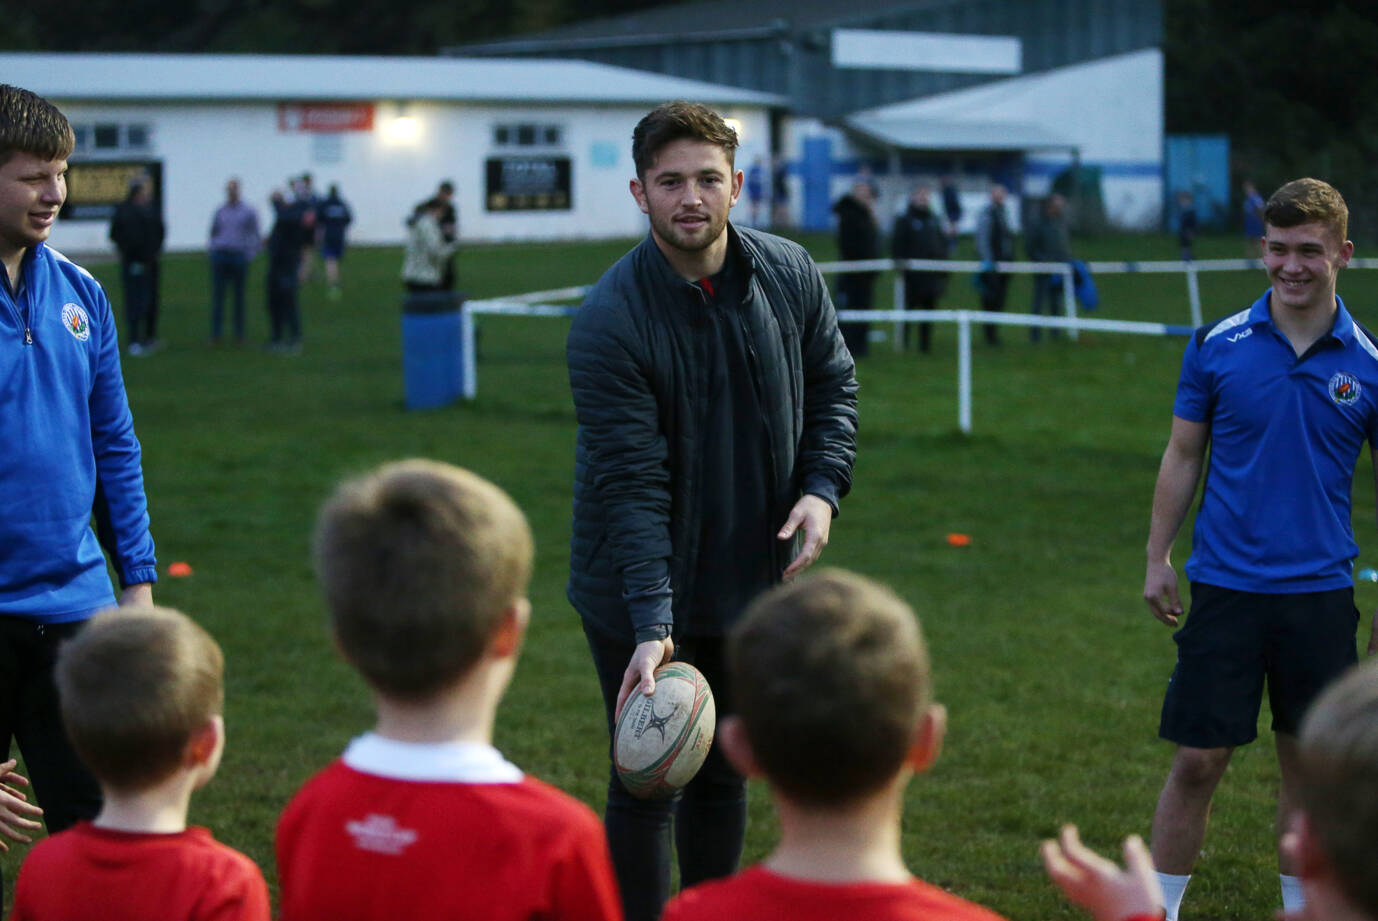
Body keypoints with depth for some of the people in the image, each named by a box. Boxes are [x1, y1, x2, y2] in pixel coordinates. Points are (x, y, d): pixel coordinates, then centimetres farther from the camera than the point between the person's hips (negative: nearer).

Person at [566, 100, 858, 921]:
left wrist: (823, 487, -8)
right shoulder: (608, 322, -22)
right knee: (646, 787, 2)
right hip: (639, 599, -5)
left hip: (751, 579, 5)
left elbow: (833, 383, 10)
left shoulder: (790, 276, -6)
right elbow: (632, 485, -25)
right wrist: (652, 626, -33)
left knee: (724, 777, 18)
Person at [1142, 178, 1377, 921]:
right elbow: (1183, 455, 7)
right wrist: (1157, 558, 4)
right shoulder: (1217, 345, -2)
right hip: (1226, 585, -1)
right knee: (1198, 760, -1)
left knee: (1307, 762, 10)